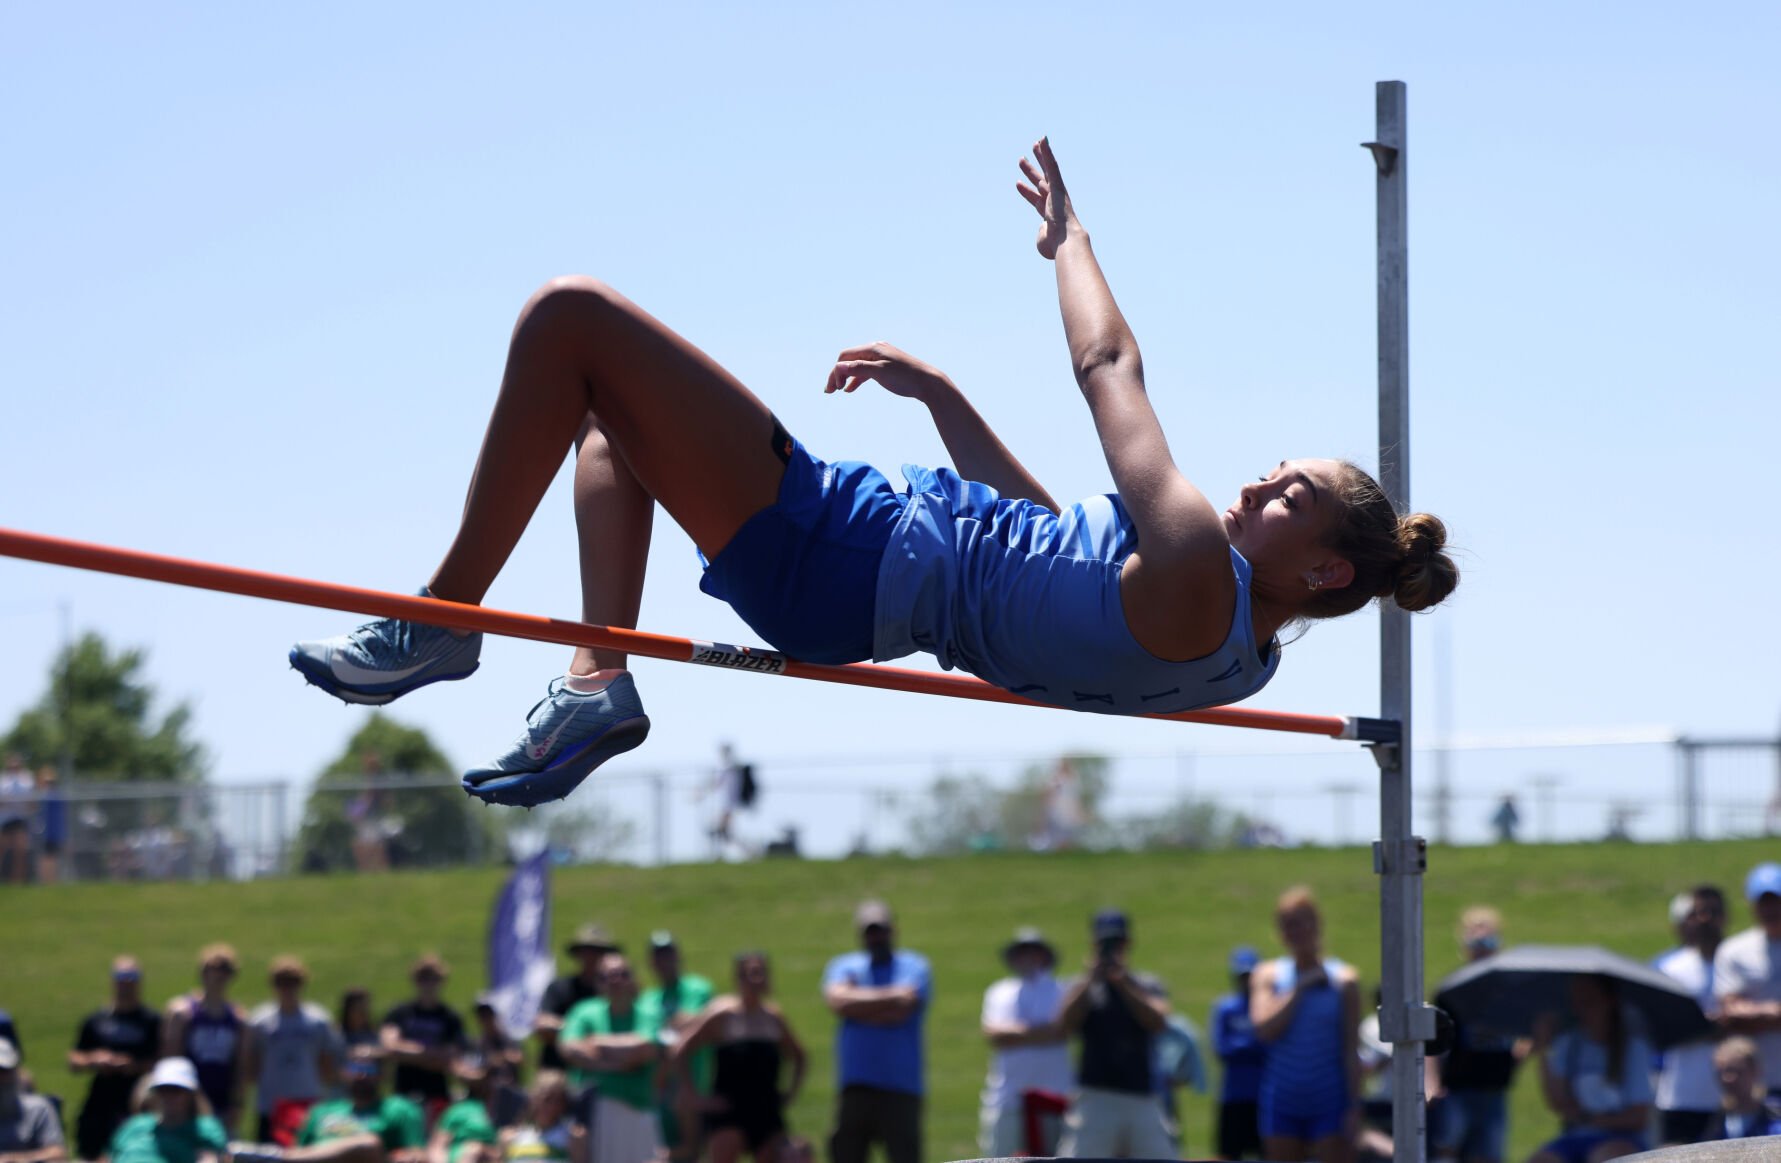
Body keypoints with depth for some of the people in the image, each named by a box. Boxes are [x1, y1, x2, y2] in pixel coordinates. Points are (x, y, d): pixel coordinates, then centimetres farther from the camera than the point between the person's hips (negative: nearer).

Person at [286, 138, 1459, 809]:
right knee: (608, 409, 26)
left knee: (571, 316, -11)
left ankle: (441, 622, -4)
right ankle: (599, 680, 9)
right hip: (851, 595, 10)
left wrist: (1068, 235, 4)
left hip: (828, 548, -10)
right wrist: (939, 389, 25)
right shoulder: (1236, 650, 8)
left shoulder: (1196, 585, -21)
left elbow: (1111, 368, -12)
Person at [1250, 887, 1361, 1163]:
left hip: (1329, 1105, -2)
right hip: (1282, 1104, 2)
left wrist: (1354, 1107, -7)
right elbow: (1265, 1029, -12)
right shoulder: (1269, 976, 5)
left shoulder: (1342, 978, 0)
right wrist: (1300, 988, -11)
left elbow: (1351, 1049, -2)